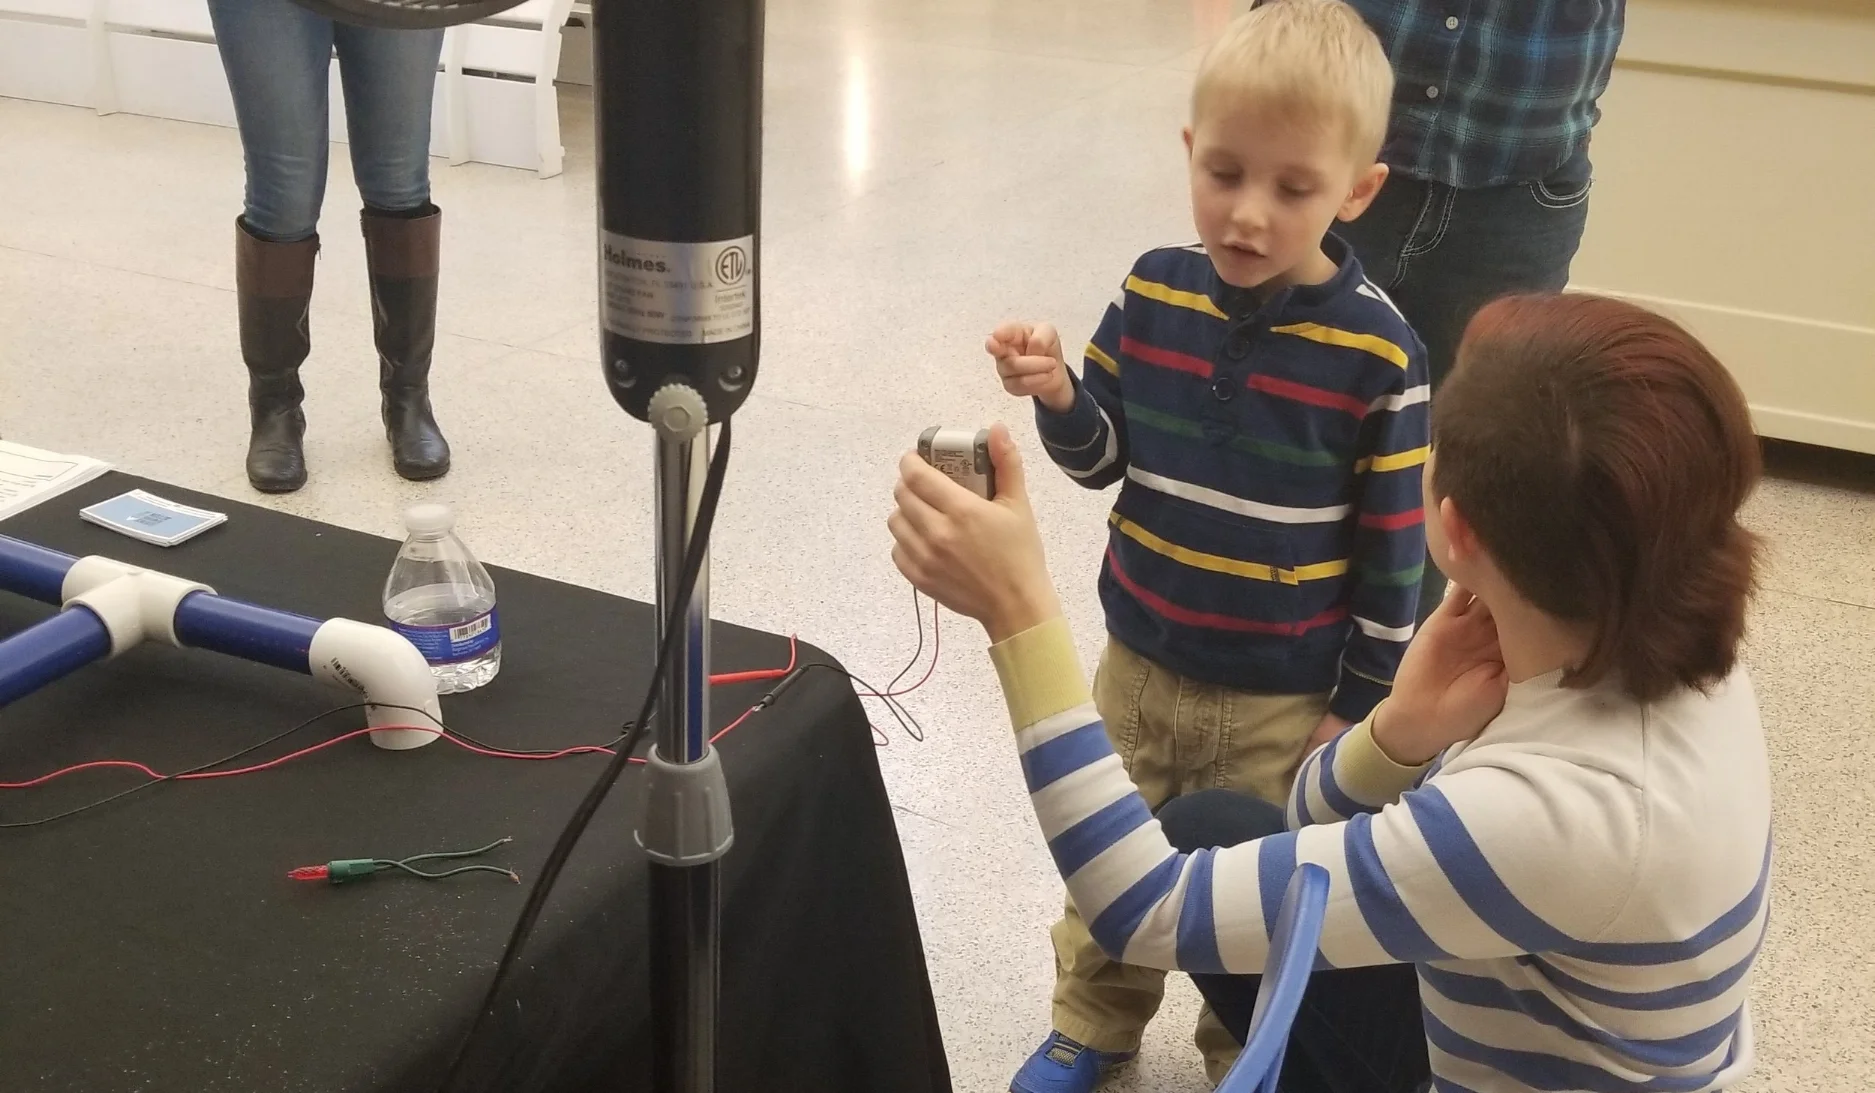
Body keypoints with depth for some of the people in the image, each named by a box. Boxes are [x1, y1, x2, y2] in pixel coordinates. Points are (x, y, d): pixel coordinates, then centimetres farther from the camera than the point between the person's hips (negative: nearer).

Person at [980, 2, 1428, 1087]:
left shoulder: (1376, 350, -18)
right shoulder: (1154, 290, -8)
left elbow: (1393, 544, -11)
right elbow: (1108, 459, 1)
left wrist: (1361, 703, -7)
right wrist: (1059, 397, -20)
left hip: (1287, 697, -3)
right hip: (1140, 661, 4)